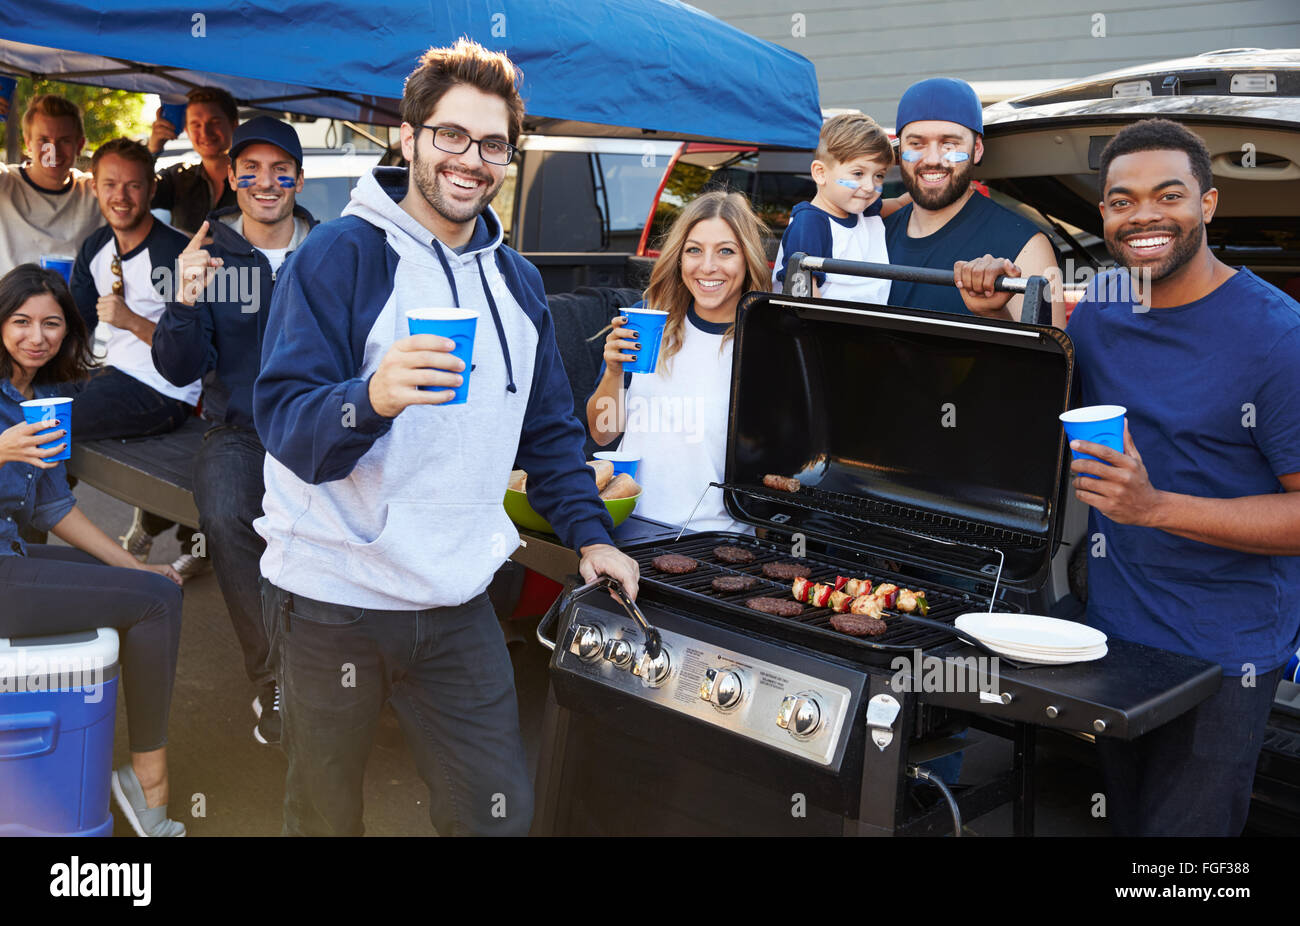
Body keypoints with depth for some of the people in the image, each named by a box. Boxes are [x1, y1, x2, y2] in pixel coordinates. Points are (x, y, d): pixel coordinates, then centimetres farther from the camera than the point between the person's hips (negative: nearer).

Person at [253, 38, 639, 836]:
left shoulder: (517, 280, 10)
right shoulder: (338, 256, -8)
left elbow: (549, 427, 18)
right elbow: (284, 422, -16)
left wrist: (590, 530, 9)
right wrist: (370, 397, -35)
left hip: (456, 598, 4)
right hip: (332, 596, -3)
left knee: (501, 812, 6)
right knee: (325, 815, 14)